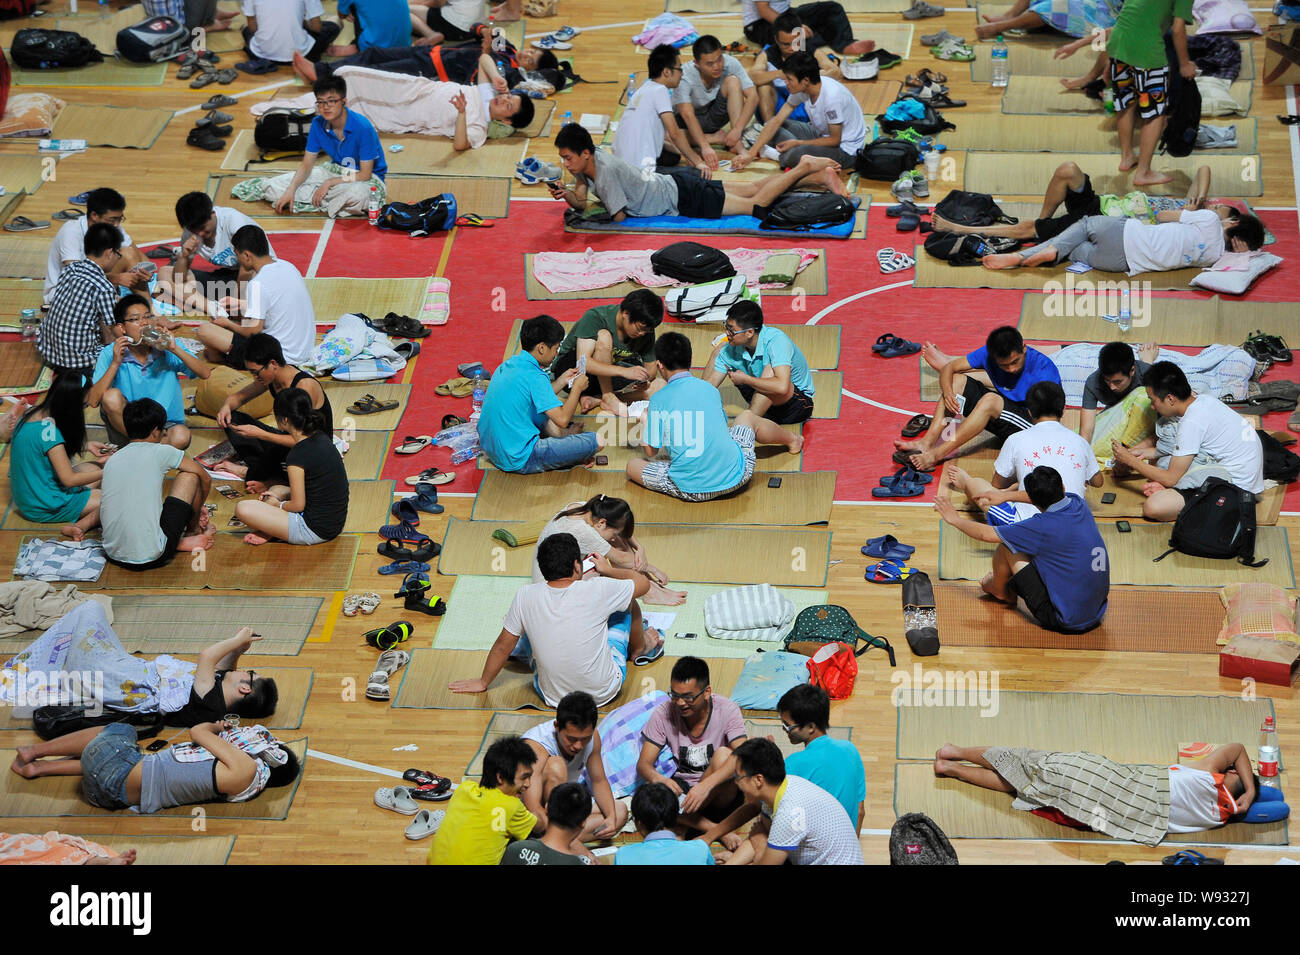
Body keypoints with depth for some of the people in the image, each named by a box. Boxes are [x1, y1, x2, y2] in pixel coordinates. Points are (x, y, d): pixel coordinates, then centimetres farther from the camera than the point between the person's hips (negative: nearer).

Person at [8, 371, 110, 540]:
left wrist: (86, 445, 13)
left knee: (96, 467, 18)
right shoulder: (48, 429, -27)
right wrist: (104, 473, -10)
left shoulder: (33, 414, -1)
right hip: (43, 506, -10)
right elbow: (69, 479, -21)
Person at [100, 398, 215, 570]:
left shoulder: (112, 461, 12)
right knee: (190, 476, 10)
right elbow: (206, 479, 11)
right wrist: (197, 508, 34)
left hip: (113, 554, 5)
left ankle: (182, 543, 22)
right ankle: (193, 531, 33)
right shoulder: (161, 452, -2)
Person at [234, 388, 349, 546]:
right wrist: (278, 497, 15)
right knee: (276, 490, 31)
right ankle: (268, 532, 9)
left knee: (242, 509, -13)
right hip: (336, 522, 9)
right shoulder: (322, 438, 4)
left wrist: (277, 504, 4)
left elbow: (298, 505, -16)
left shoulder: (297, 456, -22)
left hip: (315, 530, -9)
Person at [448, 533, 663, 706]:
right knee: (626, 601, 18)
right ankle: (640, 648, 45)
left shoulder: (525, 596, -16)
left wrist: (483, 682, 13)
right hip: (604, 692, -1)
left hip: (554, 698, 1)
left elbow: (503, 646, -4)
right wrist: (608, 571, 16)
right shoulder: (597, 591, -22)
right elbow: (643, 583, -3)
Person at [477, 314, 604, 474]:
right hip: (519, 461, -9)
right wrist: (577, 388, -5)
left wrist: (562, 381, 20)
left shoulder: (507, 365, 6)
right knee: (597, 441, -8)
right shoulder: (534, 376, -20)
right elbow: (562, 419, -20)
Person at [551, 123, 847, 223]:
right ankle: (819, 177, 19)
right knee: (753, 189, 15)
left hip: (683, 197, -8)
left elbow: (619, 217, -24)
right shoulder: (587, 161, -4)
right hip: (672, 182, 8)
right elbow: (581, 203, 6)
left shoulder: (606, 172, -29)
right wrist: (567, 194, -14)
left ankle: (804, 169, 6)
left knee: (756, 205, -2)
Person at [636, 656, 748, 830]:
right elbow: (643, 763, -7)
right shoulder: (664, 713, -6)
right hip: (680, 789, 2)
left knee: (723, 755, -32)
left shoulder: (726, 710, -13)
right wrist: (657, 778, -34)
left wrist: (706, 785, -44)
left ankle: (688, 818, -21)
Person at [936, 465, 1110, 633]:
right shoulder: (1079, 505, -3)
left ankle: (999, 590, 32)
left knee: (1006, 545, 2)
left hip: (1063, 621, -7)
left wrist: (955, 519, 10)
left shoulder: (1043, 527, -22)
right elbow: (1054, 495, 23)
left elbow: (986, 534, -10)